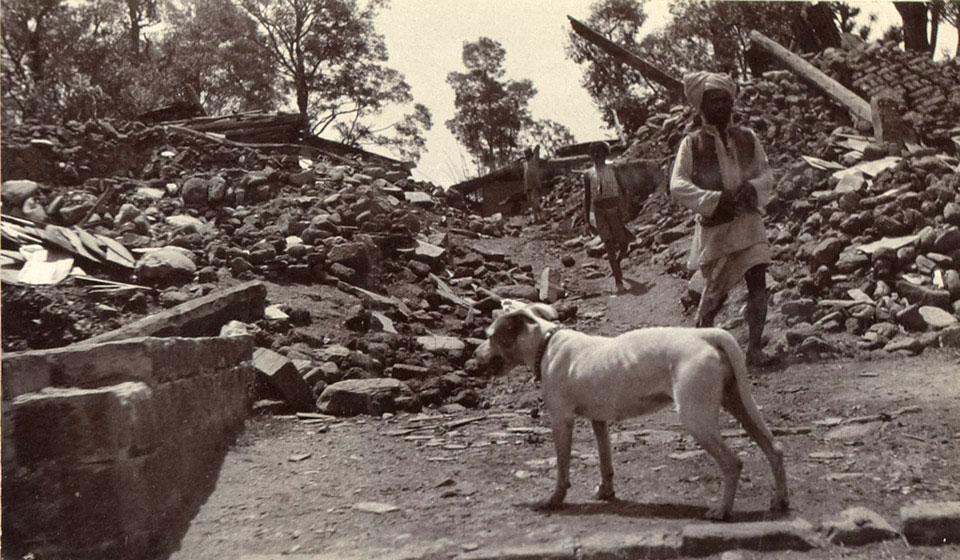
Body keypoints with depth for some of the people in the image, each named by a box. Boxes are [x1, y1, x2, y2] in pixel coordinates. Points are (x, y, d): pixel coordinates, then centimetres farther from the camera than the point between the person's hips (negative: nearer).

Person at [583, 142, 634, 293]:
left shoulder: (613, 170, 4)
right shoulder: (588, 175, 6)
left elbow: (622, 191, 3)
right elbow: (587, 198, 9)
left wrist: (624, 211, -8)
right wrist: (586, 221, 6)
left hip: (615, 211, 1)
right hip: (600, 213, 0)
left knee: (624, 244, 3)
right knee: (609, 245, -8)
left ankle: (617, 263, 37)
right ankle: (618, 280, -7)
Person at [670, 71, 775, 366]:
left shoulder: (747, 138, 6)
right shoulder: (692, 143, -5)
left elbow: (767, 173, 10)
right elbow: (677, 185, -13)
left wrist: (753, 187, -13)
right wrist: (715, 199, -23)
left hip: (748, 222, 3)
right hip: (714, 227, -3)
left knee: (758, 281, -9)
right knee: (716, 289, 7)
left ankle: (755, 347, 0)